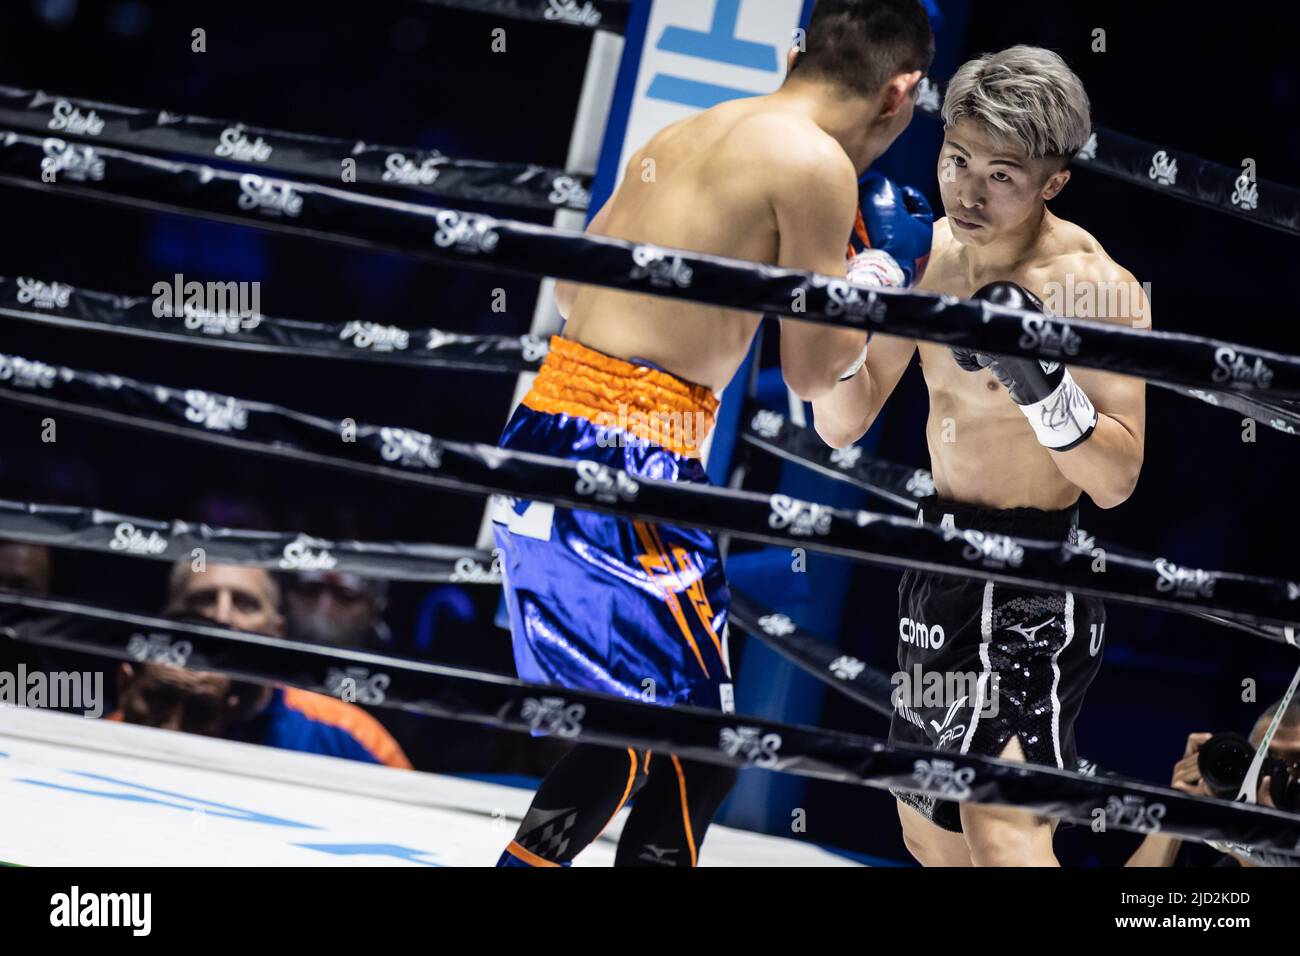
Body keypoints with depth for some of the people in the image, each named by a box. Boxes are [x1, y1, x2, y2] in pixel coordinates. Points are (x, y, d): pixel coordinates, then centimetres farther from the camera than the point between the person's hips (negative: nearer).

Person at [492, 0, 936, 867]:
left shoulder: (680, 138, 16)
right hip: (623, 467, -9)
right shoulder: (816, 163, -8)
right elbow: (813, 373, -2)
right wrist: (872, 287, 16)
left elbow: (573, 288, 27)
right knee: (698, 755, -3)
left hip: (544, 435, 9)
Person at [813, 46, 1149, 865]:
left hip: (1036, 578, -7)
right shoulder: (929, 252, 1)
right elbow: (842, 426, 2)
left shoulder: (1097, 289, -18)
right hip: (939, 559, 7)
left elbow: (1117, 481, -21)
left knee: (1002, 835, -19)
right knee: (929, 833, 18)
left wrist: (1043, 382, -36)